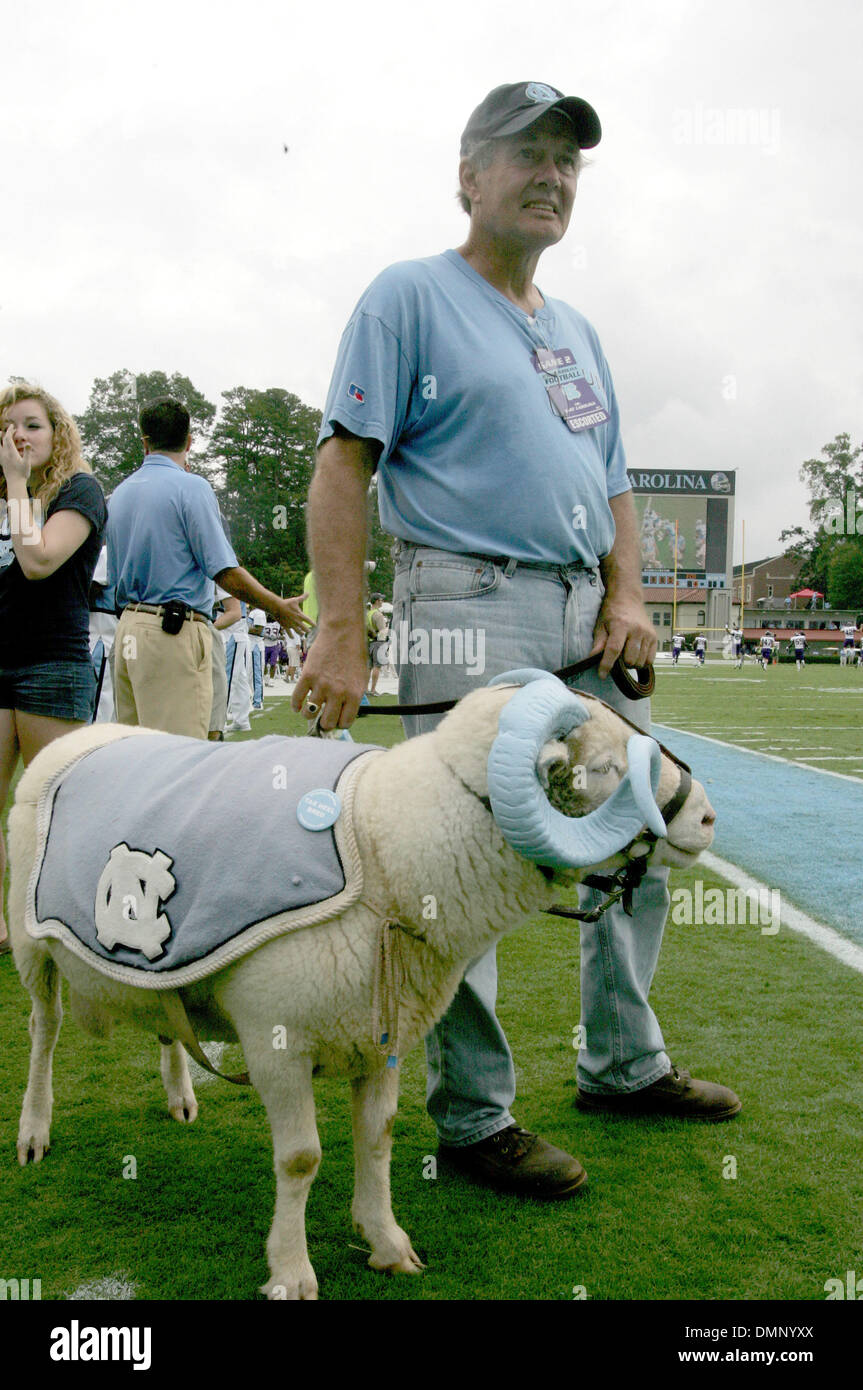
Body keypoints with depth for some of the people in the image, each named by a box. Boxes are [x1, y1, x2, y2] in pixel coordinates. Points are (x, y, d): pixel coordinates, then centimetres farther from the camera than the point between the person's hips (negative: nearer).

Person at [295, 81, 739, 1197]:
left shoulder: (576, 329, 23)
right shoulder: (410, 296, 1)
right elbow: (343, 466, -8)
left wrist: (625, 594, 5)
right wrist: (343, 632, -17)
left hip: (586, 621, 8)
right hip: (469, 609, -8)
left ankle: (623, 1065, 30)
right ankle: (473, 1118, 10)